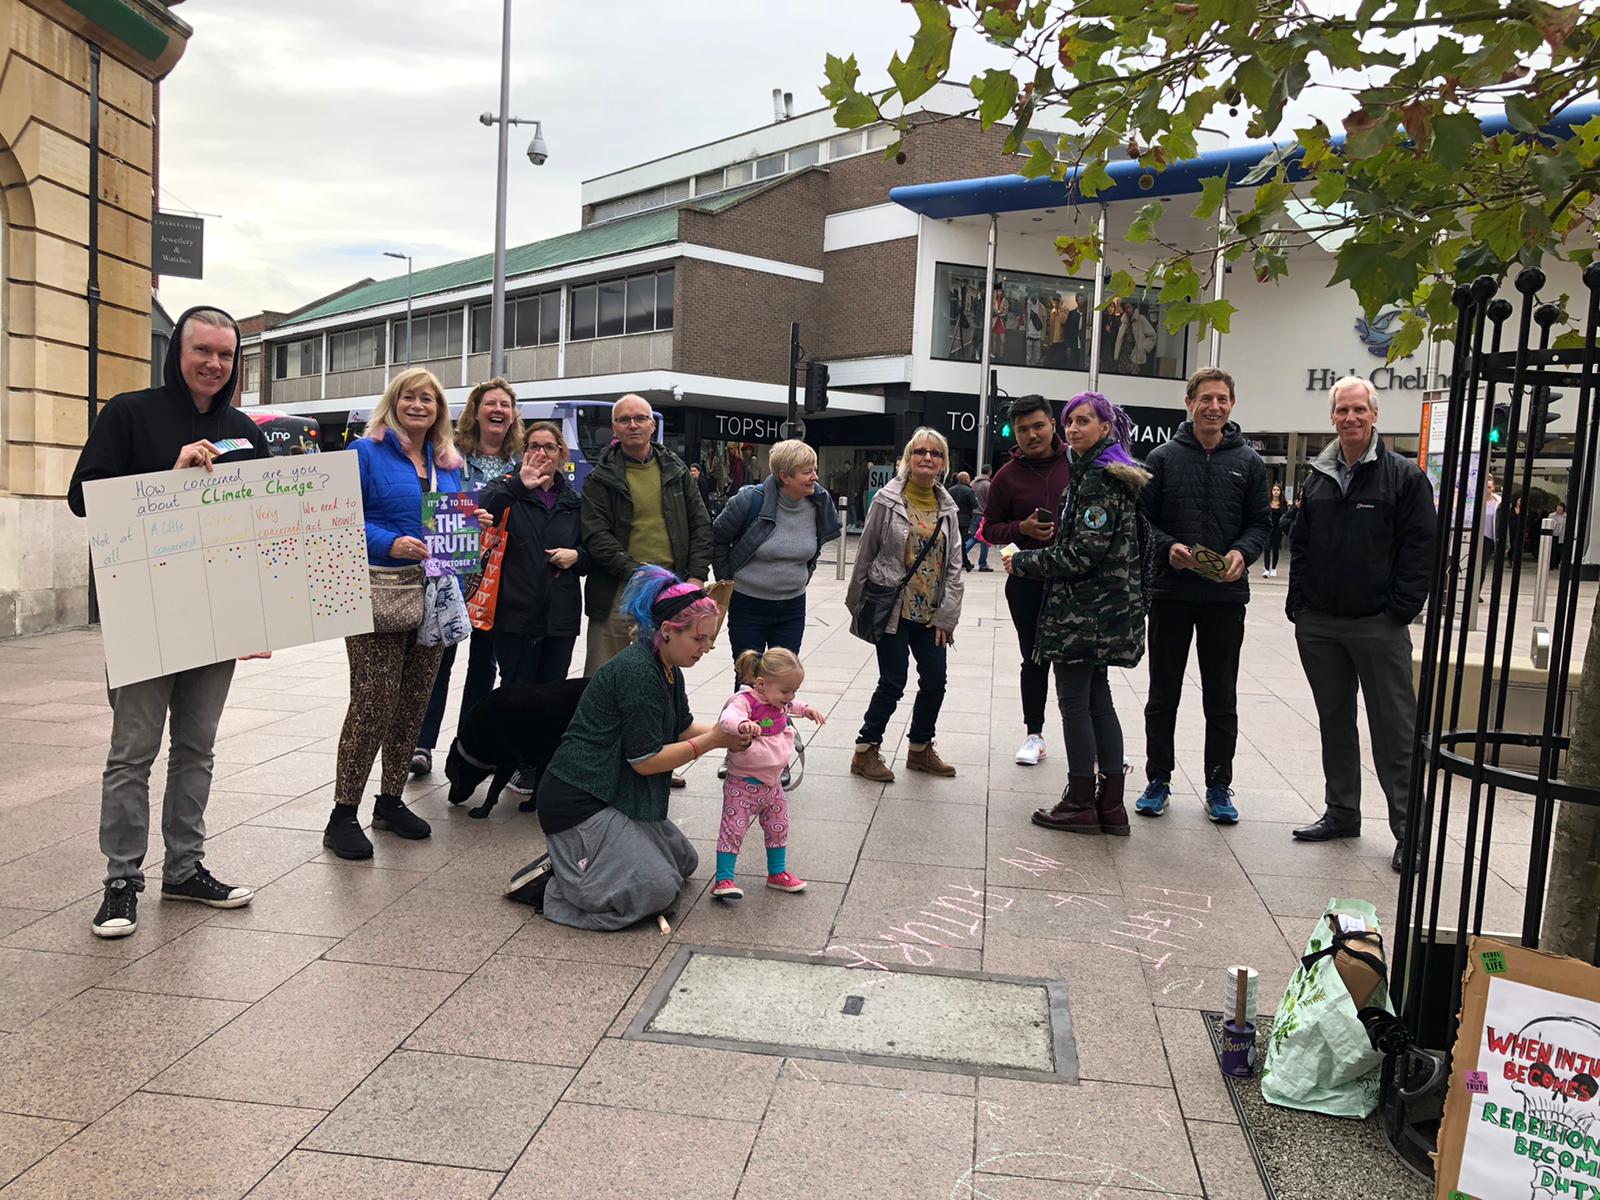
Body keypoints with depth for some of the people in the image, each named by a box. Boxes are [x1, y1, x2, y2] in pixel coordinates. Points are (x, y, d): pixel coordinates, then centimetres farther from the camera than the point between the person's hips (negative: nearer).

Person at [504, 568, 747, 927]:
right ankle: (547, 883, -3)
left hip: (615, 796, 11)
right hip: (578, 801, -11)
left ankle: (570, 861, 14)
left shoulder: (668, 671, 8)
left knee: (683, 861, 16)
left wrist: (727, 732, -1)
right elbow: (645, 760, -20)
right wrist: (711, 741, -15)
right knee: (657, 889, -15)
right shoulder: (637, 672, -23)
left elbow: (681, 727, 18)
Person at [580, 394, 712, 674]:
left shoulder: (676, 470, 12)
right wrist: (635, 571, -18)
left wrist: (696, 577, 0)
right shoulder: (600, 478, 1)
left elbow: (701, 525, 11)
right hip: (617, 590, -3)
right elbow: (595, 535, -8)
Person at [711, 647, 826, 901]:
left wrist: (806, 710, 23)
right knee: (733, 830, -5)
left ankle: (777, 873, 33)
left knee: (778, 829, 18)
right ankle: (723, 880, 2)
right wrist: (742, 725, -64)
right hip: (743, 784, -8)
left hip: (772, 783, 8)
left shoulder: (779, 702, 4)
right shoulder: (745, 701, -23)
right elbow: (728, 717, -45)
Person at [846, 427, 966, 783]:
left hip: (931, 614, 5)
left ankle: (920, 749, 29)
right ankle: (866, 750, 16)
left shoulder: (947, 507, 6)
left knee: (935, 682, 9)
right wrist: (857, 603, 3)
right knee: (893, 683, -2)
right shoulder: (887, 500, -6)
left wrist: (946, 615, -2)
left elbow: (954, 565, 5)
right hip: (893, 610, -5)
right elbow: (865, 554, -1)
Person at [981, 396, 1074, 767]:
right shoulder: (1008, 476, 0)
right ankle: (1034, 735, 24)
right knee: (1035, 660, 11)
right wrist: (1022, 529, -14)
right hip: (1028, 580, 1)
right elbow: (990, 529, 4)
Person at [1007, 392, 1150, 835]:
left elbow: (1082, 554, -20)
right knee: (1097, 699, 13)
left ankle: (1081, 803, 7)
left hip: (1084, 610, -10)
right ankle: (1110, 803, 18)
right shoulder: (1100, 471, 16)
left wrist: (1022, 562, -10)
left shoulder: (1100, 479, -16)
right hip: (1101, 608, 10)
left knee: (1074, 702, -2)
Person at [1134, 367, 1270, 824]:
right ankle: (1158, 780, 20)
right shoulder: (1163, 457, 1)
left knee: (1222, 697, 9)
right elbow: (1142, 519, 1)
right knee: (1163, 694, 8)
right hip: (1170, 592, -1)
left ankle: (1219, 786, 20)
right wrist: (1167, 547, -18)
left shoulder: (1248, 461, 5)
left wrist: (1242, 552, -15)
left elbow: (1259, 523, 5)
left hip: (1226, 596, 1)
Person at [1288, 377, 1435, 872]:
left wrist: (1400, 610, -12)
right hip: (1318, 625, 5)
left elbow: (1420, 549, -6)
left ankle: (1408, 828, 7)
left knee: (1394, 728, -1)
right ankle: (1341, 813, 26)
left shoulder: (1405, 477, -3)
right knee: (1335, 722, 14)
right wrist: (1297, 604, 7)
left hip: (1378, 626, -5)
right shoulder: (1317, 478, 12)